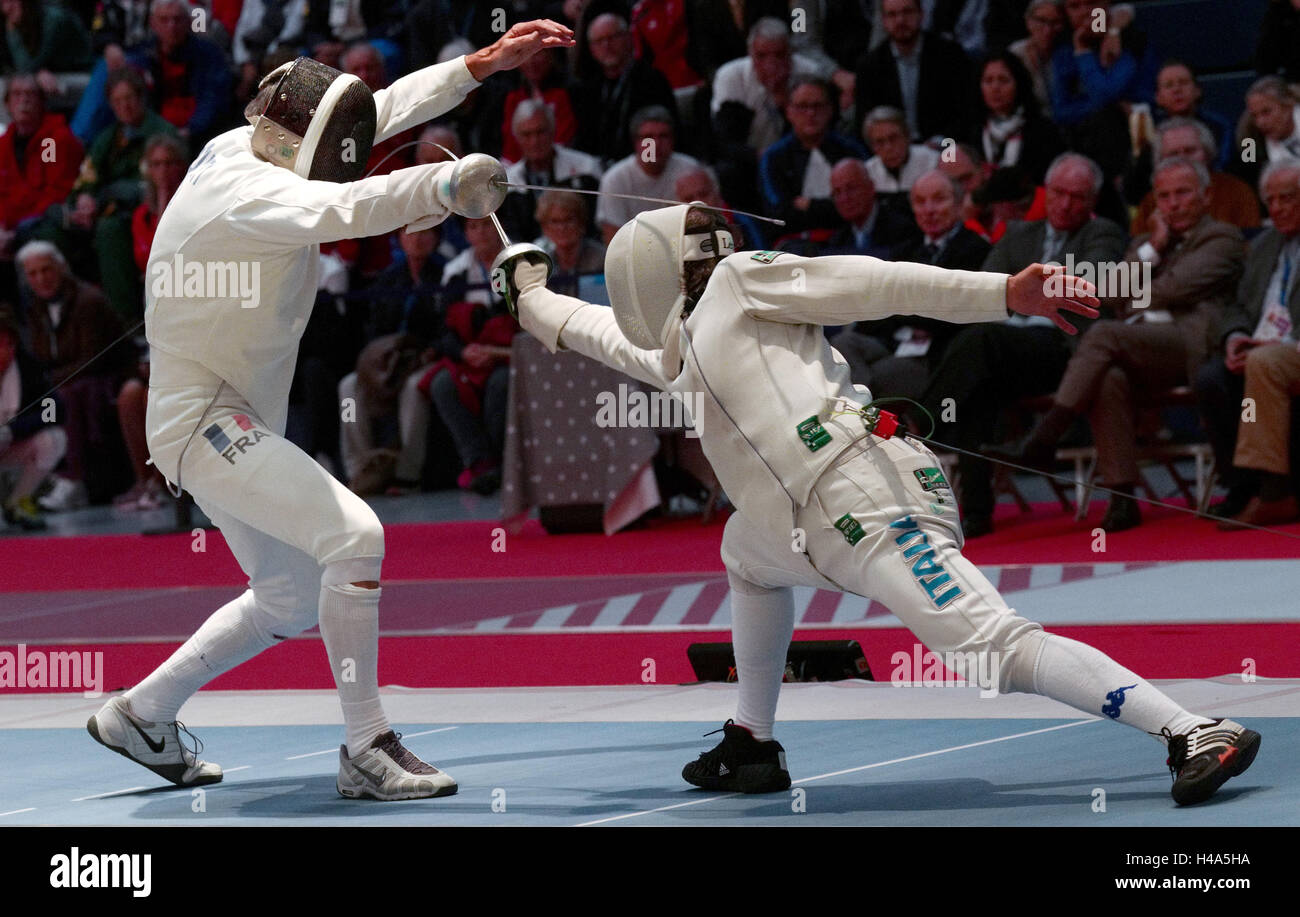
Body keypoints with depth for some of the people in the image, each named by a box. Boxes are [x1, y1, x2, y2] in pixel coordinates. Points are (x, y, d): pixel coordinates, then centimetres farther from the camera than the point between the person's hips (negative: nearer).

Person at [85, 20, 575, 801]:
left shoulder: (248, 147, 0)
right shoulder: (239, 191, -25)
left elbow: (381, 107, 2)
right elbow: (338, 211, -44)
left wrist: (487, 62, -8)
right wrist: (444, 185, -58)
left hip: (244, 424, 10)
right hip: (204, 421, -10)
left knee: (293, 602, 19)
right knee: (355, 538, -24)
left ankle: (140, 715, 29)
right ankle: (369, 752, -18)